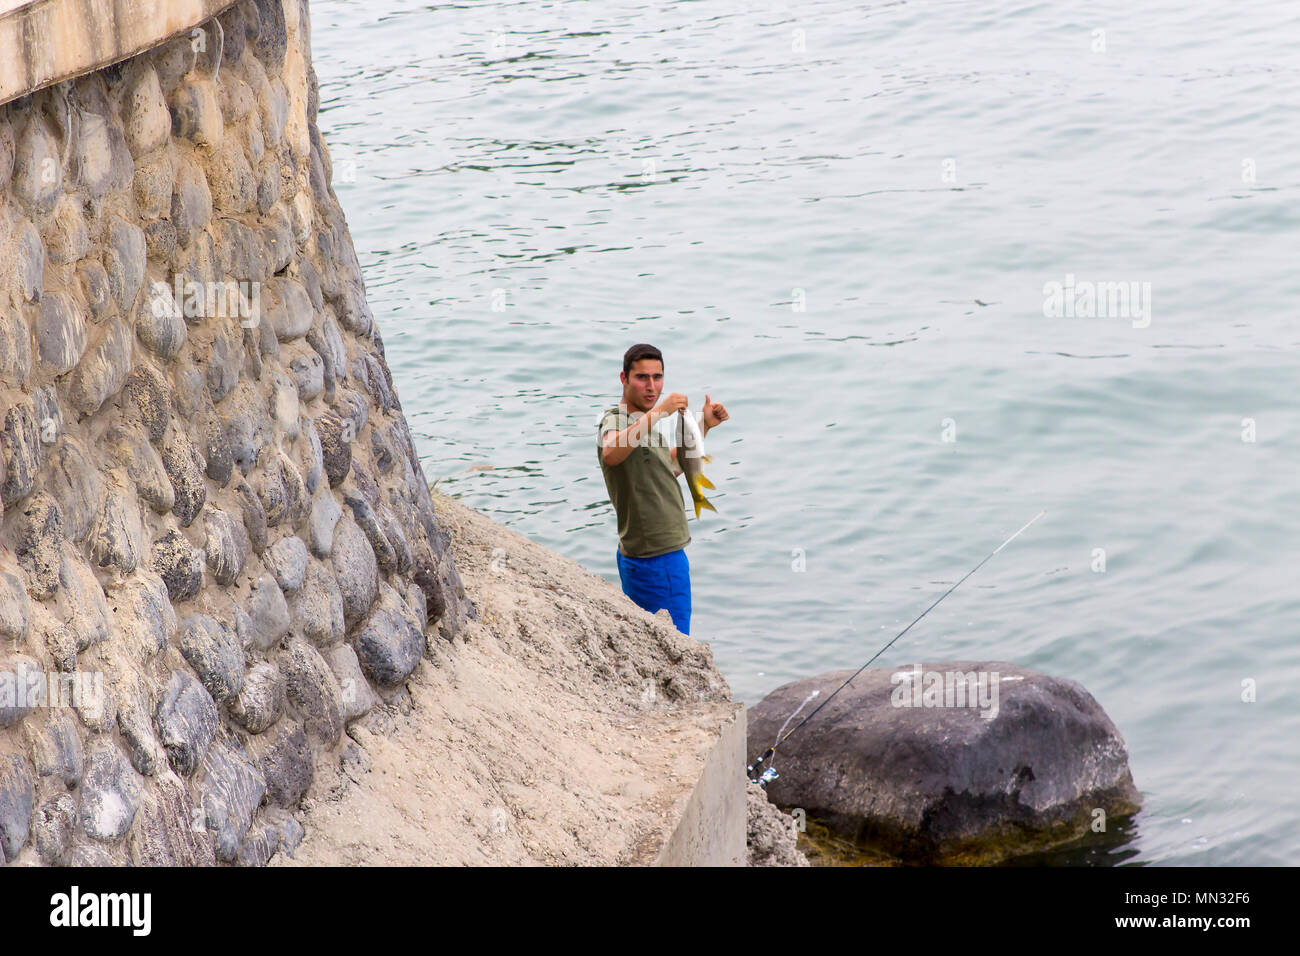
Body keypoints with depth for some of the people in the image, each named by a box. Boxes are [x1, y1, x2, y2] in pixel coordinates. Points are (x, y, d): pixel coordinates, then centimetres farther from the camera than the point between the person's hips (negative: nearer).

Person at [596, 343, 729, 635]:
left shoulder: (643, 423, 15)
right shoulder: (615, 420, -16)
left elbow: (673, 465, 32)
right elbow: (612, 453, -41)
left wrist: (704, 425, 22)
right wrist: (658, 412, -44)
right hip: (657, 560, -10)